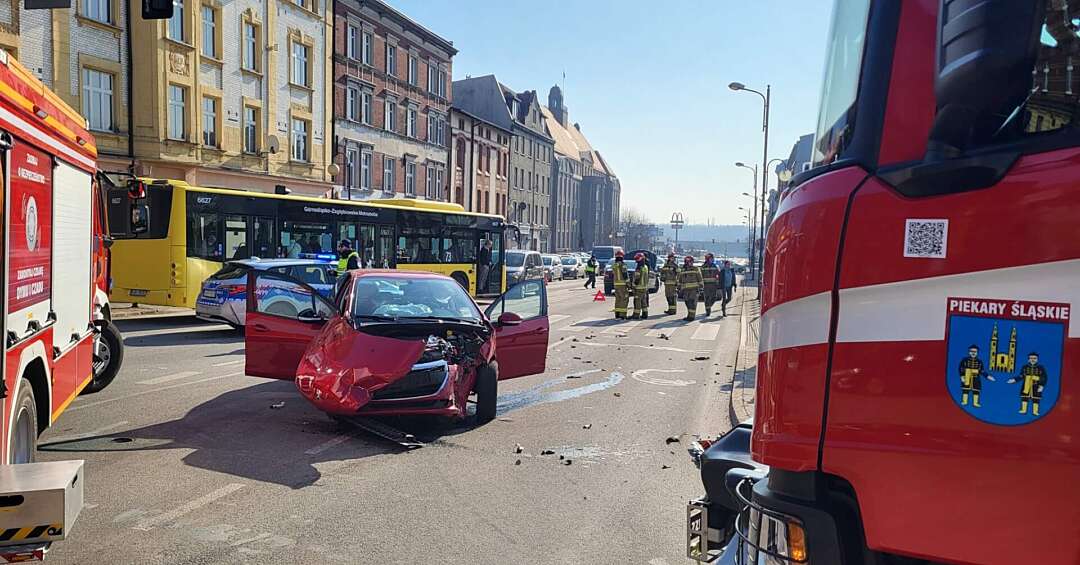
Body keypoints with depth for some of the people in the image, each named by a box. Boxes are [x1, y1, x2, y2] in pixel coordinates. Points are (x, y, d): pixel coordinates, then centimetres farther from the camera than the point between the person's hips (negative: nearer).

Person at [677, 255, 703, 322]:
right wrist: (679, 289, 15)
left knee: (692, 303, -8)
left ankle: (691, 316, -7)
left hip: (694, 289, -5)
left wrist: (700, 287, -3)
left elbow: (699, 278, 1)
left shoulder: (695, 269, 2)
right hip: (685, 289, 5)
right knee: (687, 302, 8)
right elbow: (680, 281, 19)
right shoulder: (682, 270, 15)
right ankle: (689, 315, 18)